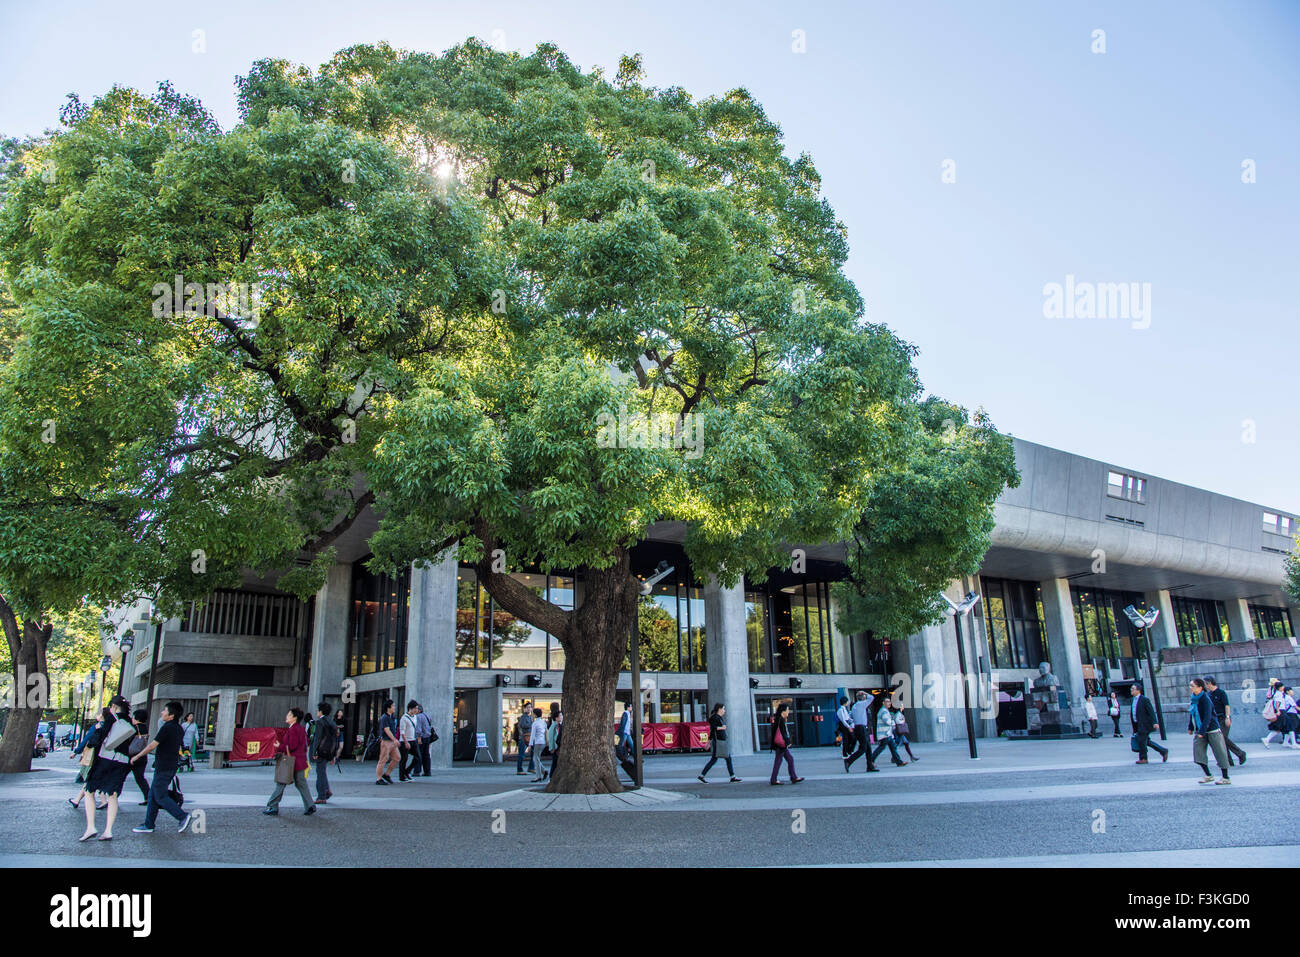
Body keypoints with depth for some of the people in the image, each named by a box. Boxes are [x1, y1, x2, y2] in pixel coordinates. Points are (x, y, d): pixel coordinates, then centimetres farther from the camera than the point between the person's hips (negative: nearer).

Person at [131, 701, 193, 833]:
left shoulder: (167, 727, -17)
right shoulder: (179, 729, 10)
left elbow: (153, 745, -16)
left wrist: (137, 756, -4)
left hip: (163, 767, -9)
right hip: (172, 766, 9)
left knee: (160, 797, -3)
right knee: (153, 795, 14)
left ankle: (182, 816, -7)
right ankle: (148, 825, 18)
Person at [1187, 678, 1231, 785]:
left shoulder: (1205, 699, -19)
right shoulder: (1194, 698, 4)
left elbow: (1207, 717, -22)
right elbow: (1191, 714, 15)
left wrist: (1202, 732, -25)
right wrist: (1190, 727, 16)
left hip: (1212, 730, -7)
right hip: (1199, 731, 7)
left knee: (1219, 753, 3)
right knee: (1198, 753, 1)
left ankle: (1226, 778, 13)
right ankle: (1208, 775, 12)